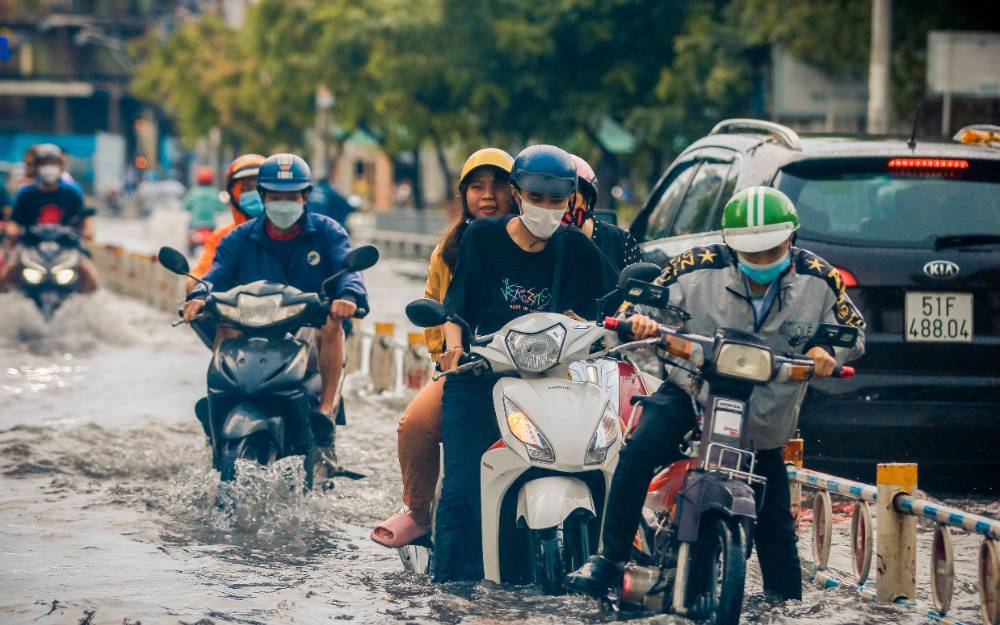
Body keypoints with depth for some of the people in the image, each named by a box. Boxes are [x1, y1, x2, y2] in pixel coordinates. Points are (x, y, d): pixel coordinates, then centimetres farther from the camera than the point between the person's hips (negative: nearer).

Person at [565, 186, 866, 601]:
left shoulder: (818, 281, -6)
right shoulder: (699, 268, -12)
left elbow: (853, 329, 5)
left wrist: (827, 350, -18)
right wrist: (640, 320, -28)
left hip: (765, 420, 2)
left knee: (775, 525, 7)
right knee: (639, 451, -29)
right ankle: (609, 559, -23)